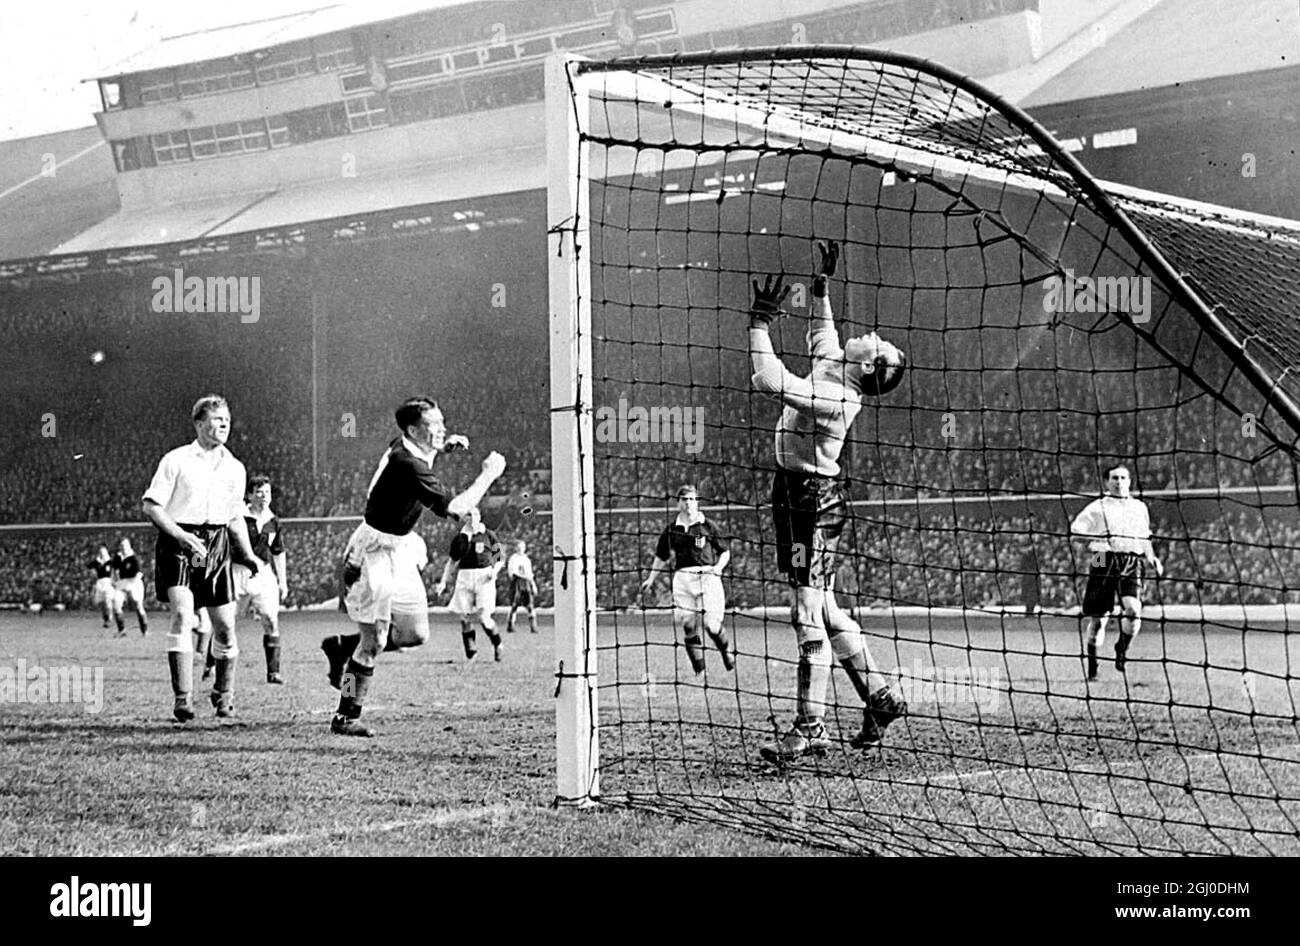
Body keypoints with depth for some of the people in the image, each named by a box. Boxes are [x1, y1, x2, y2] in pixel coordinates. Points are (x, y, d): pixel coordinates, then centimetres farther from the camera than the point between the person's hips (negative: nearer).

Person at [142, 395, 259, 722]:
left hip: (217, 545, 4)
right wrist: (183, 536, -17)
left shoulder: (235, 468, 12)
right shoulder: (176, 460, -4)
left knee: (225, 624, 2)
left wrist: (249, 555, 9)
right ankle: (182, 698, -17)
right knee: (183, 615, -19)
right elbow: (151, 506, -6)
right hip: (179, 542, -4)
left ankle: (224, 695, 23)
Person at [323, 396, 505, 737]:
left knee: (415, 634, 6)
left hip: (399, 549, 9)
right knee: (374, 641, -5)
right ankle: (345, 718, 7)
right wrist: (488, 474, -18)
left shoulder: (405, 449, 2)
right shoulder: (408, 466, -26)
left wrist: (445, 446, 12)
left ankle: (341, 646, 25)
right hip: (375, 552, -9)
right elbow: (455, 508, -28)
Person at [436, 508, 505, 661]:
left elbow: (499, 559, 9)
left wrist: (494, 571, -11)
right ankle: (470, 653, 6)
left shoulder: (488, 535, 5)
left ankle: (497, 645, 13)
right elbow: (452, 562, 17)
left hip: (484, 578, -3)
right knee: (464, 618, -5)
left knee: (484, 617, -11)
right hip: (464, 578, 3)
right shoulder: (459, 538, 11)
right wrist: (443, 583, 10)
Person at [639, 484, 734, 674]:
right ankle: (699, 670, 1)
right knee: (688, 626, -6)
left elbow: (725, 552, 11)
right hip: (682, 577, 3)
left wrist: (719, 567, -7)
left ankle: (727, 651, 19)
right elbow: (661, 557, 22)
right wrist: (651, 579, 16)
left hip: (707, 575, -2)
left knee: (711, 624, -12)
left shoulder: (707, 526, 6)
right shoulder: (671, 530, 13)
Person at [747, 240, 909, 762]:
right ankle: (881, 698, 23)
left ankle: (810, 727, -5)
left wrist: (759, 321, -23)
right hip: (797, 498, 10)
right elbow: (819, 334, 28)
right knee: (823, 611, 15)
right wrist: (820, 283, 28)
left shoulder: (835, 399, -20)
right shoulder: (829, 371, 6)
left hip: (813, 501, -10)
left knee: (809, 615, -7)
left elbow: (768, 381, -30)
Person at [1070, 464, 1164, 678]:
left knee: (1133, 610, -20)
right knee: (1098, 619, -1)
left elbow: (1145, 539, 29)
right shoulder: (1097, 508, 7)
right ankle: (1092, 666, 15)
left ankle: (1122, 650, 6)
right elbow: (1075, 530, -1)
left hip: (1131, 564, 2)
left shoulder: (1140, 508, 19)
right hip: (1103, 562, -2)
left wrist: (1152, 559, 14)